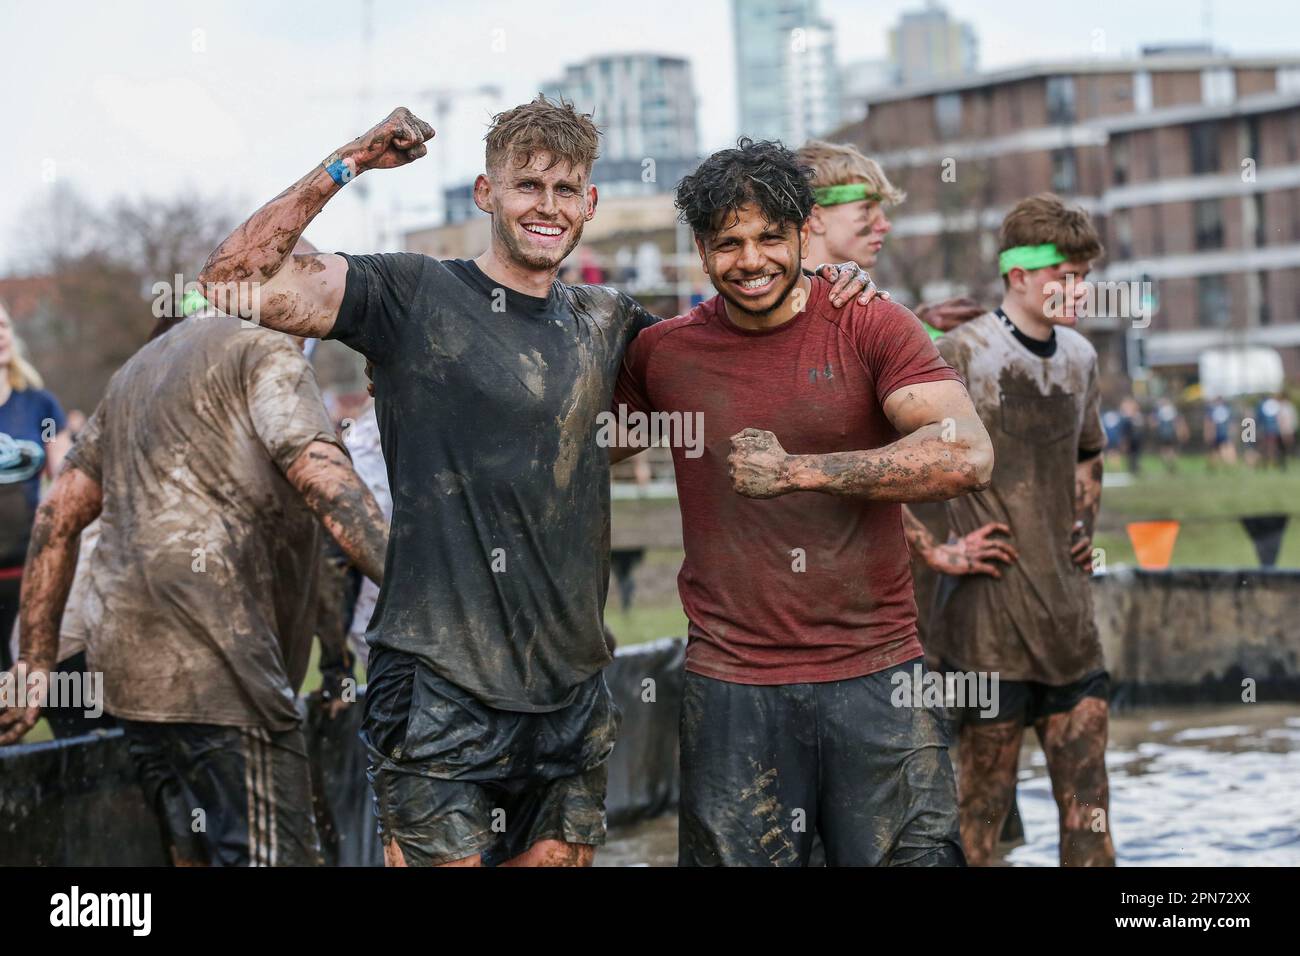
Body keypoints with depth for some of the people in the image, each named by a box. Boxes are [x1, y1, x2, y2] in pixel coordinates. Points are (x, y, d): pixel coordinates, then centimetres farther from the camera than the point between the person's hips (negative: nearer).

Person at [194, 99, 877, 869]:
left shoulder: (603, 322, 13)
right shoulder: (417, 298, -5)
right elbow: (236, 279, -14)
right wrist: (349, 163, -16)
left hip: (573, 693, 6)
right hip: (443, 692, -6)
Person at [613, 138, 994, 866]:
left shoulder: (870, 326, -3)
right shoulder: (663, 352, 5)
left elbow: (968, 457, -16)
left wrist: (797, 470, -17)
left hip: (876, 676, -1)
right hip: (732, 688, 2)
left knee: (918, 856, 0)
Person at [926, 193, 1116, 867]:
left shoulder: (1079, 357, 11)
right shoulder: (963, 354, -11)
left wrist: (1084, 526, 12)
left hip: (1067, 608, 6)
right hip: (991, 610, -6)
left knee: (1087, 798, 9)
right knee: (983, 798, 0)